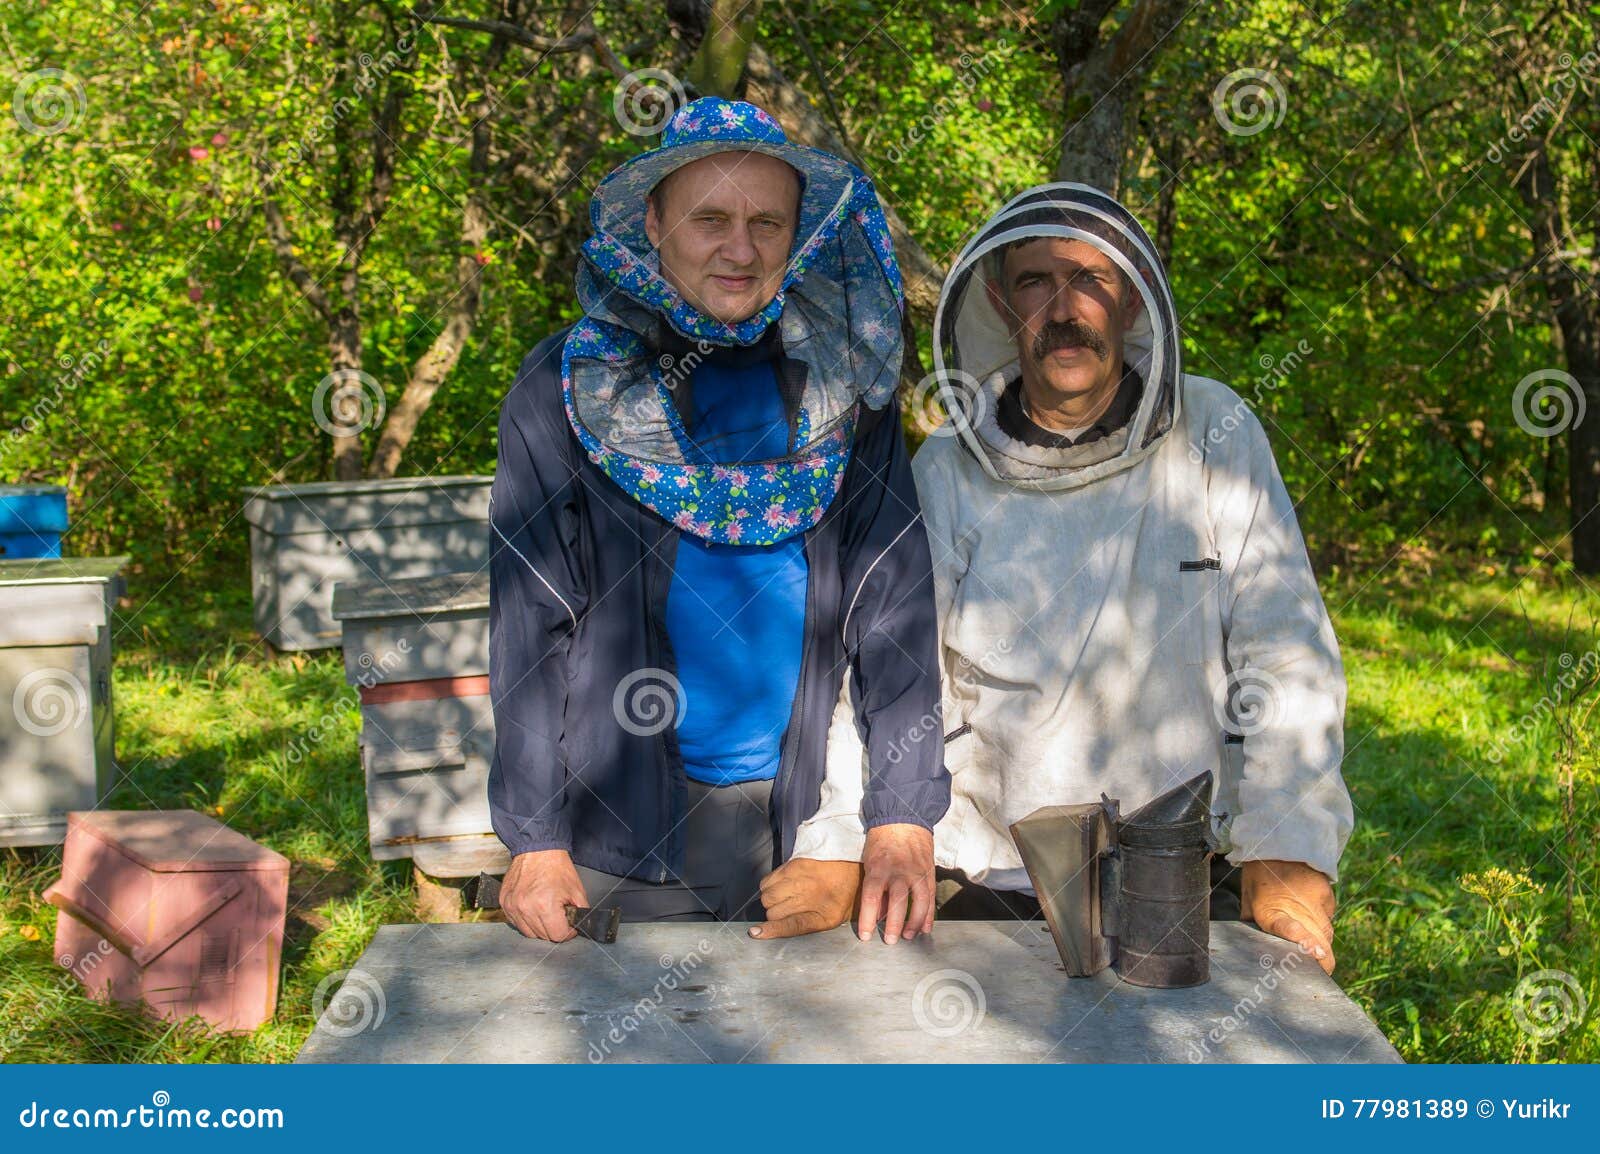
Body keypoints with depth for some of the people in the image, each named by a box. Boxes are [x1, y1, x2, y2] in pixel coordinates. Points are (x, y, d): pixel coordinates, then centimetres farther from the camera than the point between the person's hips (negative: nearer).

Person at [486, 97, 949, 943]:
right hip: (623, 827, -1)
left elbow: (895, 609, -2)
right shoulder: (568, 388, -2)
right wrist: (534, 840, -10)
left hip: (803, 820, 2)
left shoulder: (845, 388, 2)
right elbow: (529, 627, -4)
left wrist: (904, 818, -11)